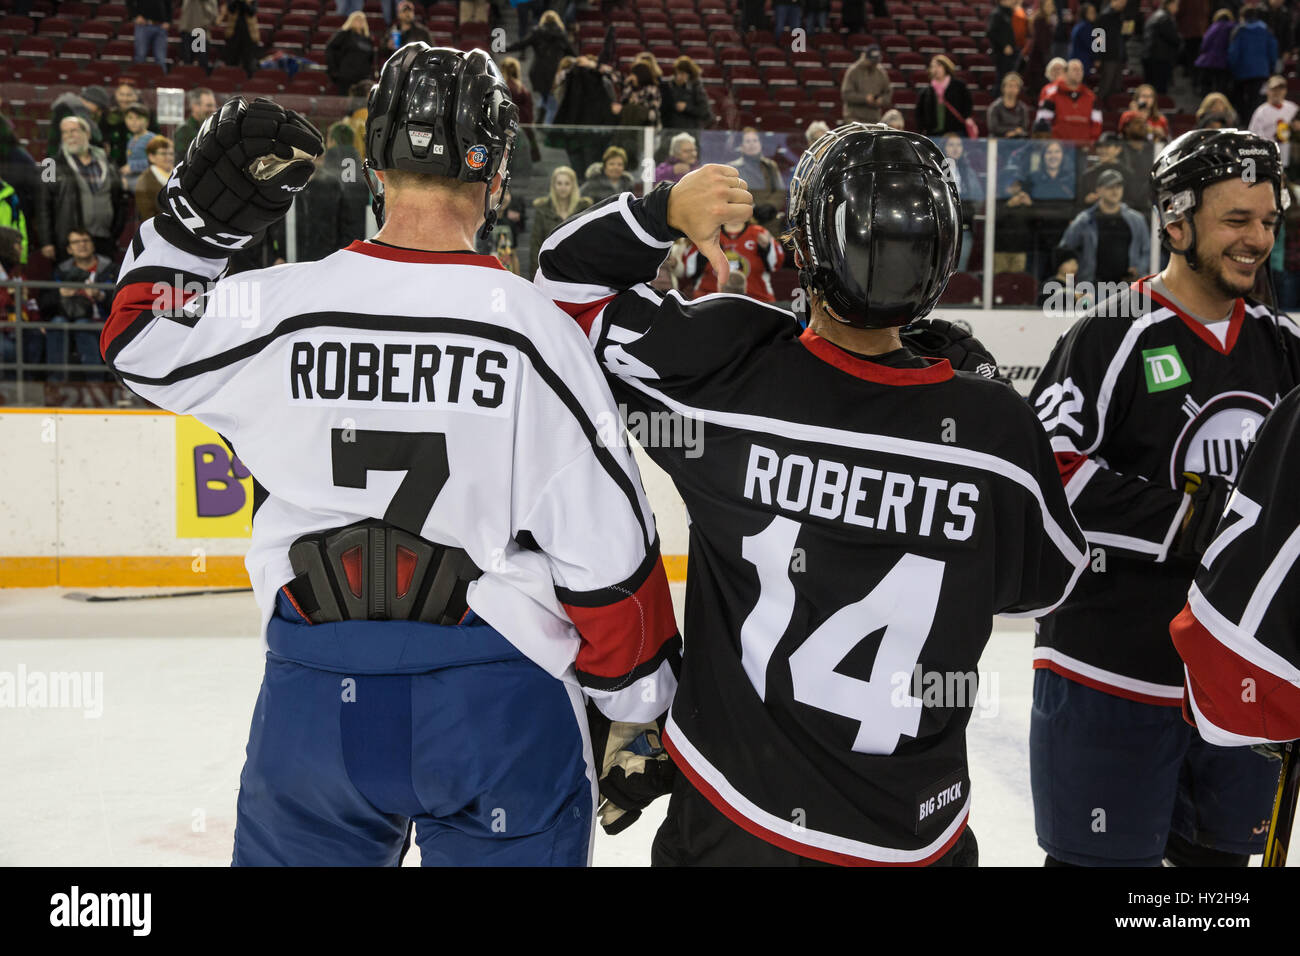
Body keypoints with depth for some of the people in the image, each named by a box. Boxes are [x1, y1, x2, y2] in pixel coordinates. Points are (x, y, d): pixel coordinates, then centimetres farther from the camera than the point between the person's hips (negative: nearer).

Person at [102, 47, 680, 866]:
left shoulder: (279, 308, -6)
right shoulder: (533, 327, -13)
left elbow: (139, 338, 16)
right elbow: (607, 548, -11)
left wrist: (201, 210, 16)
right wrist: (637, 705, 2)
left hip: (313, 702, 3)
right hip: (497, 706, -2)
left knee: (298, 838, 24)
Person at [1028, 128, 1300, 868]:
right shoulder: (1111, 339, -12)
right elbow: (1043, 470, -21)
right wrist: (1186, 521, -22)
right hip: (1115, 672, -6)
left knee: (1219, 850, 19)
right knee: (1103, 855, 3)